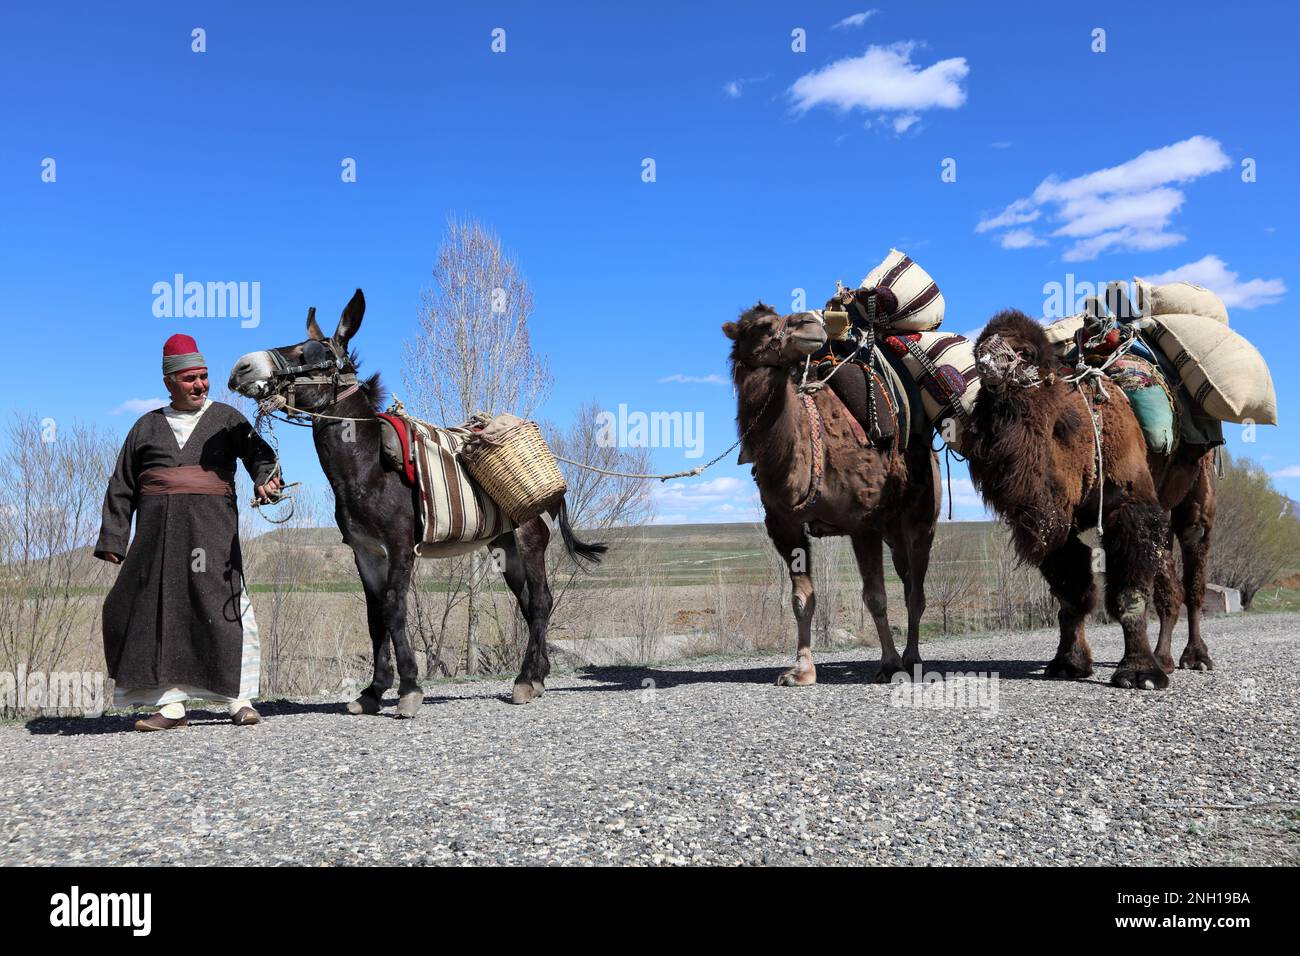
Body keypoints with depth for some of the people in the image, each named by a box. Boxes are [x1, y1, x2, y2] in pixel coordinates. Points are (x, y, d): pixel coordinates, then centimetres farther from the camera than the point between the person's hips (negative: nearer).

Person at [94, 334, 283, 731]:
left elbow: (256, 451, -5)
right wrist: (112, 538, 9)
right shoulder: (147, 427, 17)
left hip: (211, 530, -3)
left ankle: (240, 699, -4)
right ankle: (170, 704, 6)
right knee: (159, 612, 1)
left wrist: (266, 477, -29)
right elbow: (122, 488, 17)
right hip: (157, 534, 3)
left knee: (223, 608, -10)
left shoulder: (226, 418, 11)